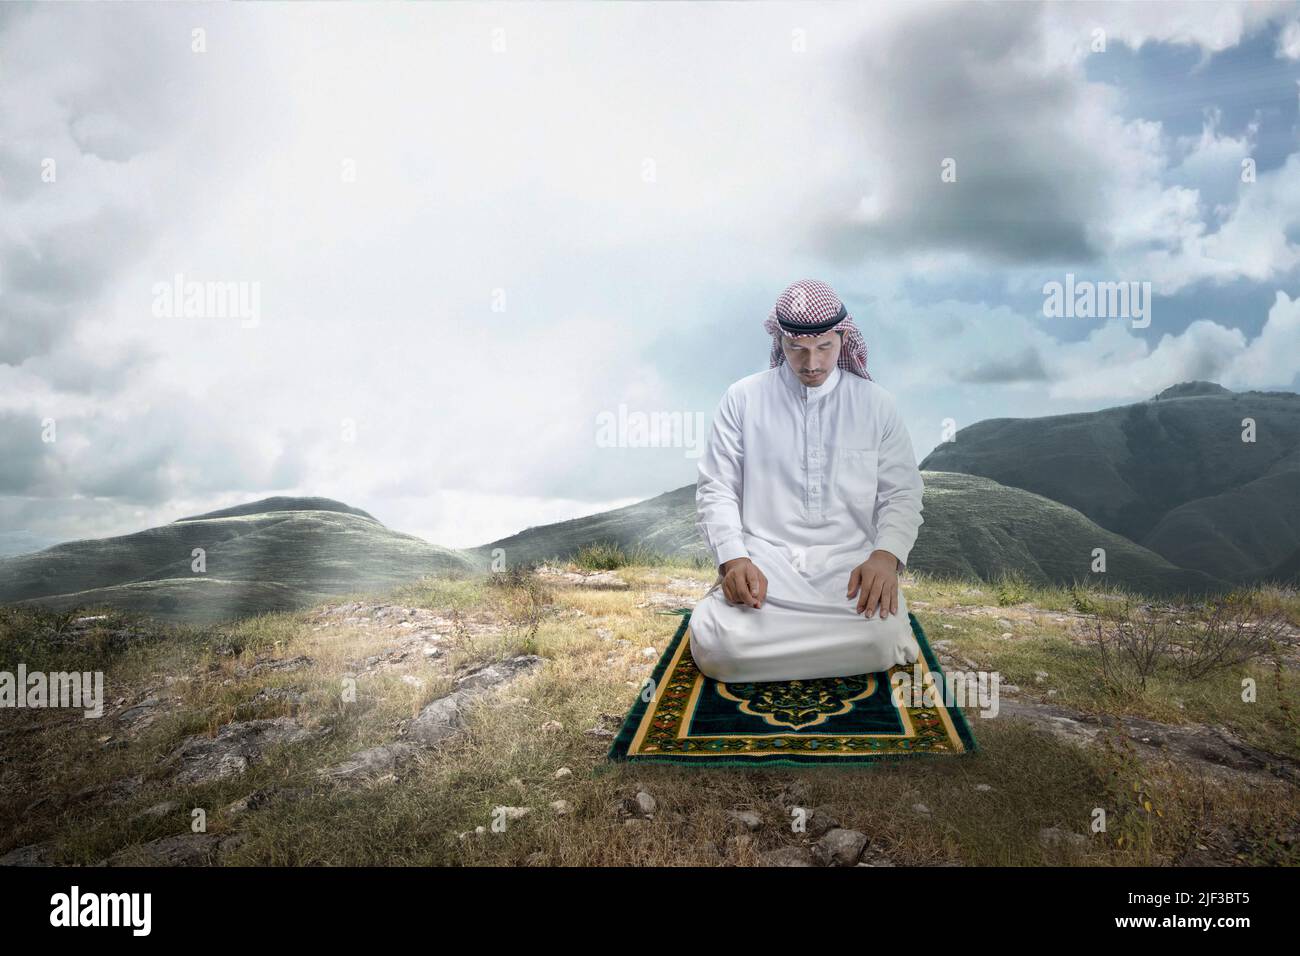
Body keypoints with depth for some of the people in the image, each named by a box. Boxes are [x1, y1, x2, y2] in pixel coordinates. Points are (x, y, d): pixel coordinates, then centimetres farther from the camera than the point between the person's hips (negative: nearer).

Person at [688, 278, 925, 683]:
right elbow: (716, 488, 2)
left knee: (882, 639, -31)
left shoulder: (875, 403, 7)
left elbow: (901, 494, 6)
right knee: (713, 643, -29)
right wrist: (734, 558, -16)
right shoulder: (743, 399, 4)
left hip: (850, 560, 1)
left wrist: (886, 555, -15)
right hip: (765, 559, 0)